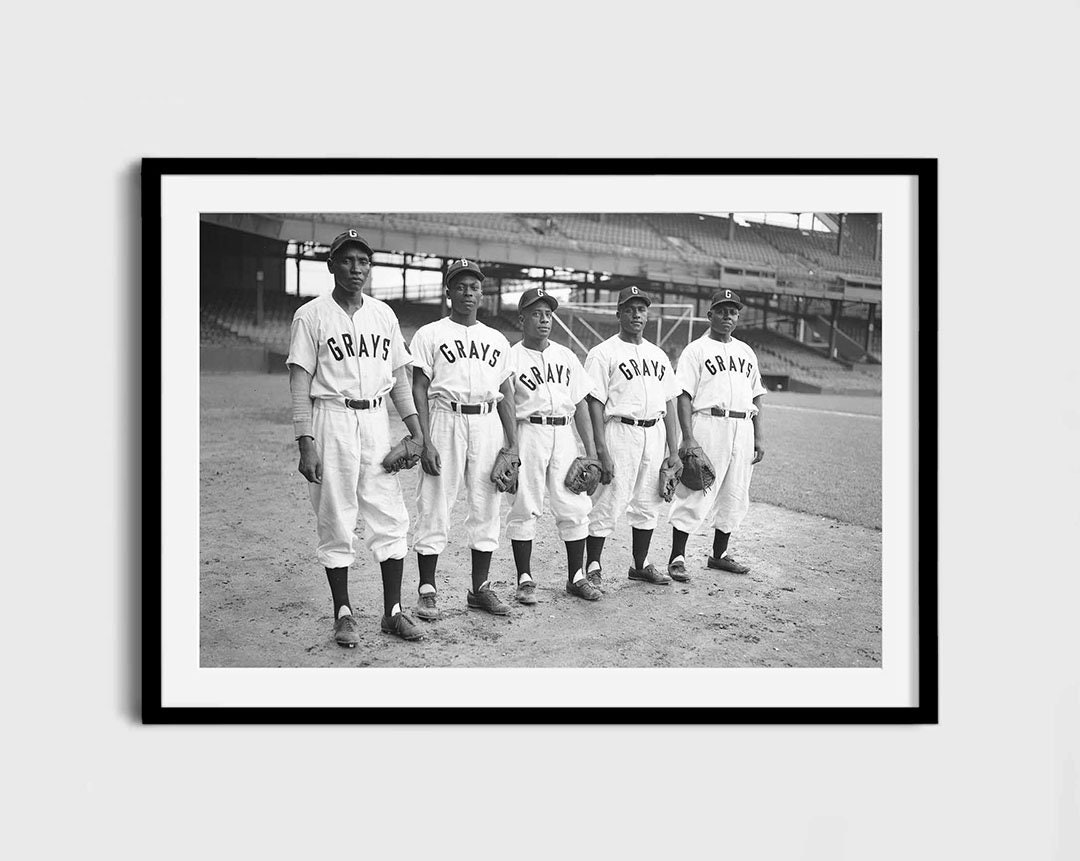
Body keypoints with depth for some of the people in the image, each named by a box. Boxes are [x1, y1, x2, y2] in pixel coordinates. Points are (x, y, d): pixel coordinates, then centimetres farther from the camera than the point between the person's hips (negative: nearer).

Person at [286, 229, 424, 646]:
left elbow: (398, 376, 15)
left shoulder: (384, 314, 12)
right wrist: (306, 443, -14)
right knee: (335, 520, 1)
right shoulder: (311, 315, -2)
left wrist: (416, 431, 7)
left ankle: (392, 611, 12)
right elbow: (300, 383, -6)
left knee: (391, 517, 2)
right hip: (332, 420, -4)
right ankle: (343, 614, 13)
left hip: (377, 420, 4)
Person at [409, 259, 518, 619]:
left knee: (486, 508, 6)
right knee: (434, 507, -4)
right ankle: (428, 590, 6)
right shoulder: (429, 334, 4)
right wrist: (425, 441, -12)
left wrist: (513, 444, 7)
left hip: (488, 424, 4)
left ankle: (480, 589, 17)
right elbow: (419, 389, -2)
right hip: (445, 420, -4)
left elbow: (506, 395, 15)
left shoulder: (497, 340, 16)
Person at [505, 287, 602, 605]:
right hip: (528, 433, -4)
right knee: (525, 507, -1)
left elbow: (580, 403, 13)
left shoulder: (566, 356, 15)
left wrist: (590, 449, 8)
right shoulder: (511, 358, 0)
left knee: (575, 507, 4)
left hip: (564, 434, 4)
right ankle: (525, 580, 10)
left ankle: (577, 577, 16)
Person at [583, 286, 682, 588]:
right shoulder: (603, 353, -4)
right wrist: (602, 451, -18)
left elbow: (669, 403, 15)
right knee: (608, 502, -6)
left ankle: (641, 565, 27)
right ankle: (593, 569, 5)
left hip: (654, 434, 7)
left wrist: (674, 451, 9)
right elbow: (595, 403, -10)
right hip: (620, 431, -6)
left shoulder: (658, 355, 17)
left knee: (648, 506, 14)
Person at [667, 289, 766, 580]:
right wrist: (688, 438, -17)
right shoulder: (696, 349, 1)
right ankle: (677, 558, -1)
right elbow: (684, 395, -7)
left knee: (735, 497, 10)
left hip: (743, 429, 6)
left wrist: (759, 435, 11)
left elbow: (756, 396, 20)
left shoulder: (746, 351, 19)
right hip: (708, 425, -6)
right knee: (695, 493, -8)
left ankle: (719, 555, 23)